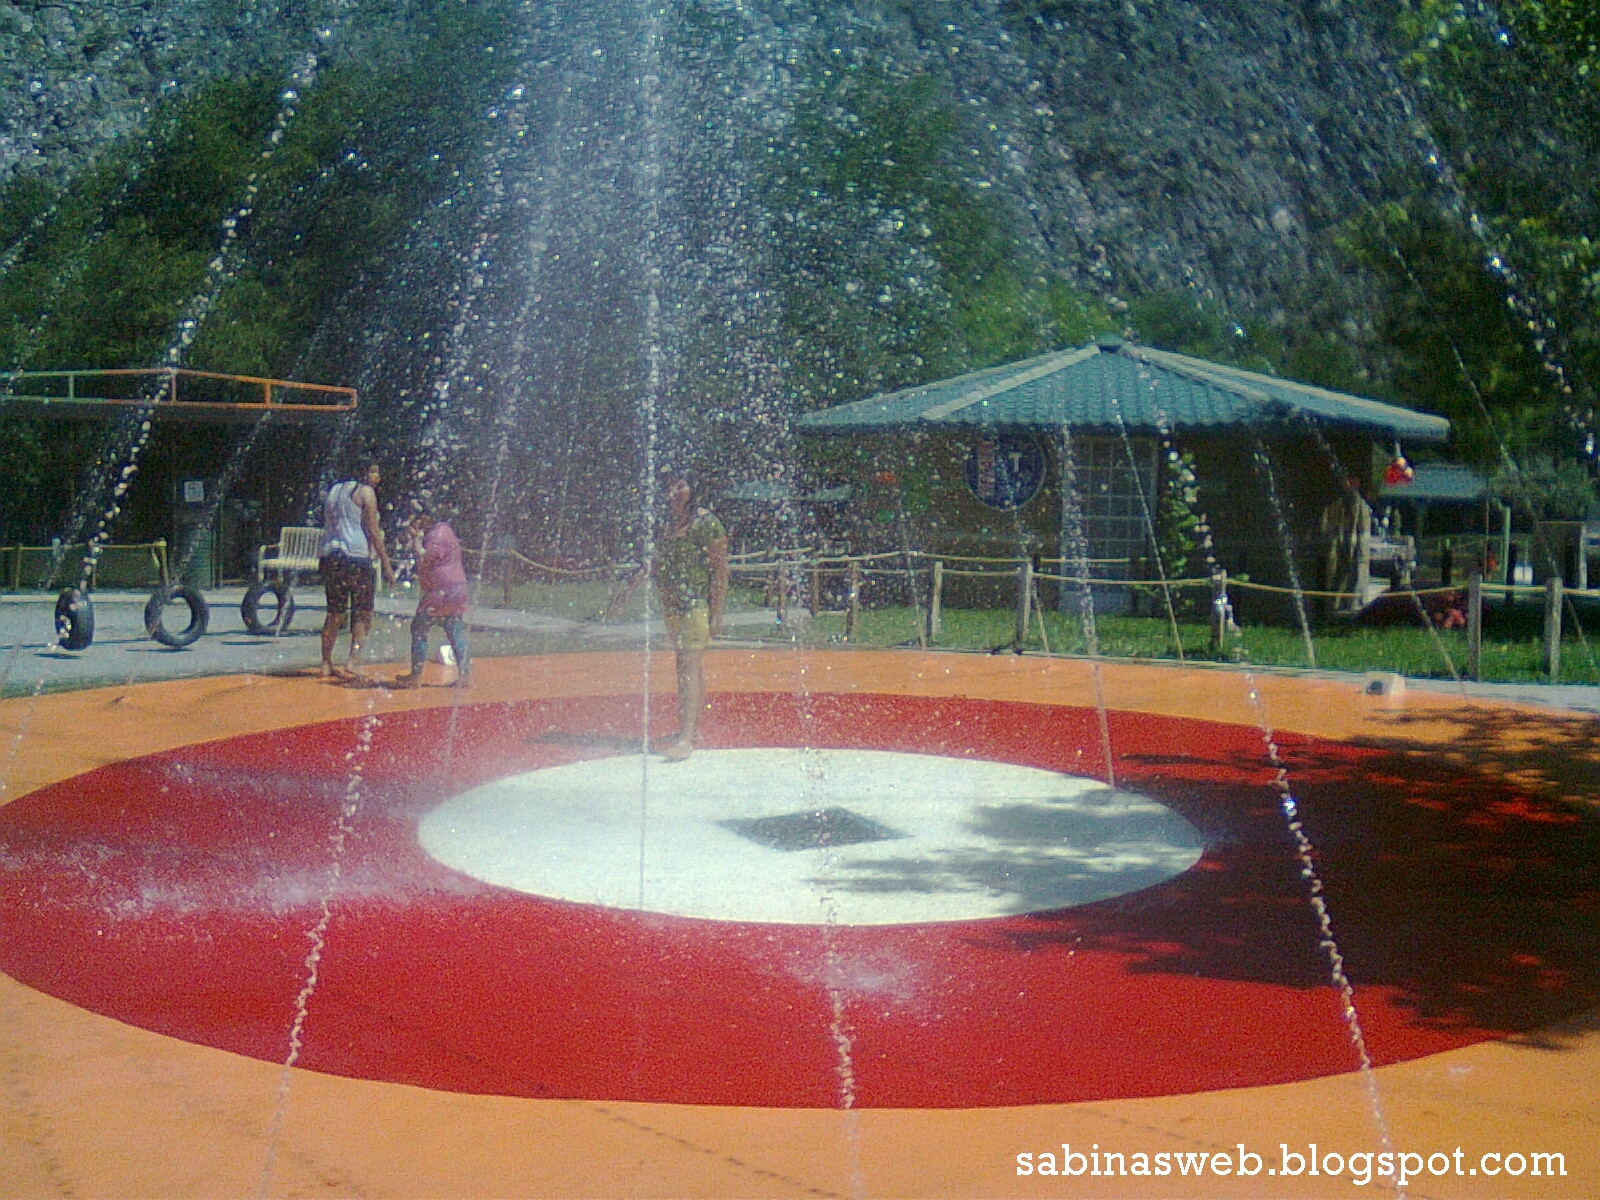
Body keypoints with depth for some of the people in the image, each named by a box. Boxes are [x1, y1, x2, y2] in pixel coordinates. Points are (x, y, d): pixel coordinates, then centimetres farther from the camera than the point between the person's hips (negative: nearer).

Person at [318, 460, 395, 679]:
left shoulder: (334, 490, 21)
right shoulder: (365, 492, -1)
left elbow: (327, 525, 21)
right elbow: (373, 530, -6)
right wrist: (386, 564, -5)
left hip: (329, 556, 6)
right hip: (356, 557, -6)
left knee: (335, 613, 12)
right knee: (362, 614, 0)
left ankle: (326, 664, 12)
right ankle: (353, 661, -12)